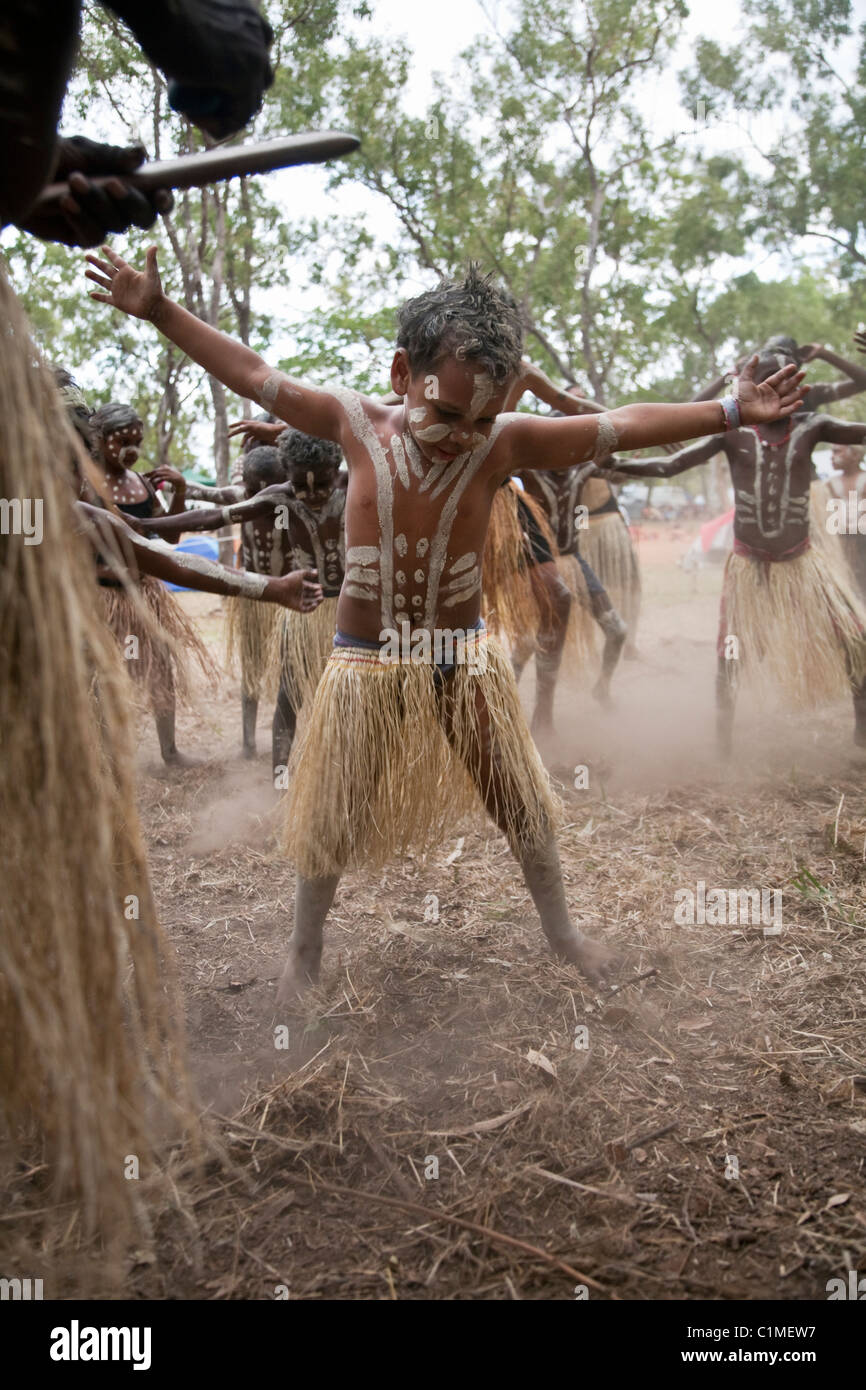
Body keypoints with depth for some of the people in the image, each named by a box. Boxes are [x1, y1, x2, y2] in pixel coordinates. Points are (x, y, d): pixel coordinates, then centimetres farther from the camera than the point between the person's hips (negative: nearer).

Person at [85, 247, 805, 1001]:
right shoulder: (356, 422, -12)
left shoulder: (507, 442, -13)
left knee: (522, 800, 14)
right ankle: (305, 952, 33)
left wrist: (732, 411, -10)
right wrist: (159, 310, -1)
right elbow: (255, 374, -3)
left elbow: (621, 427, -10)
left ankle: (560, 926, 38)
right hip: (368, 662, -1)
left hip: (465, 657, 1)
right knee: (332, 821, 10)